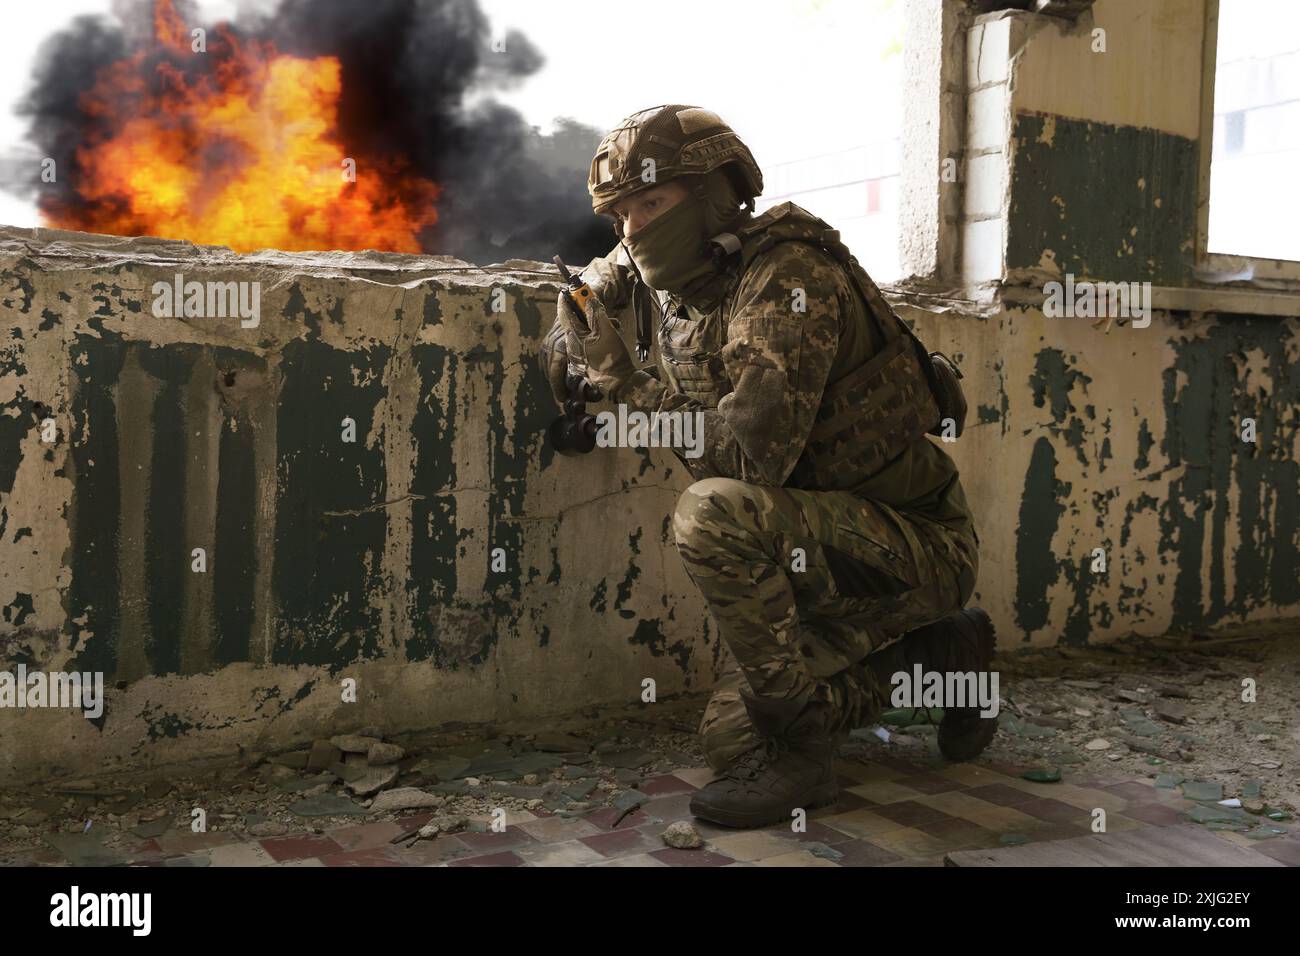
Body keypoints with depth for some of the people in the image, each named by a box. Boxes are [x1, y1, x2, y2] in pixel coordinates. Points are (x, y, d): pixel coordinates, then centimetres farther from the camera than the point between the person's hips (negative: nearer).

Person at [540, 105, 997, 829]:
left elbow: (749, 456, -32)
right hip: (836, 548, 9)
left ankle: (798, 744, -17)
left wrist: (625, 382, -22)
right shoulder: (679, 279, 5)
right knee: (731, 739, 8)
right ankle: (939, 651, 22)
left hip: (919, 544, -9)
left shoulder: (789, 277, -21)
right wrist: (574, 316, 10)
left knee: (713, 514, -33)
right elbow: (612, 270, 31)